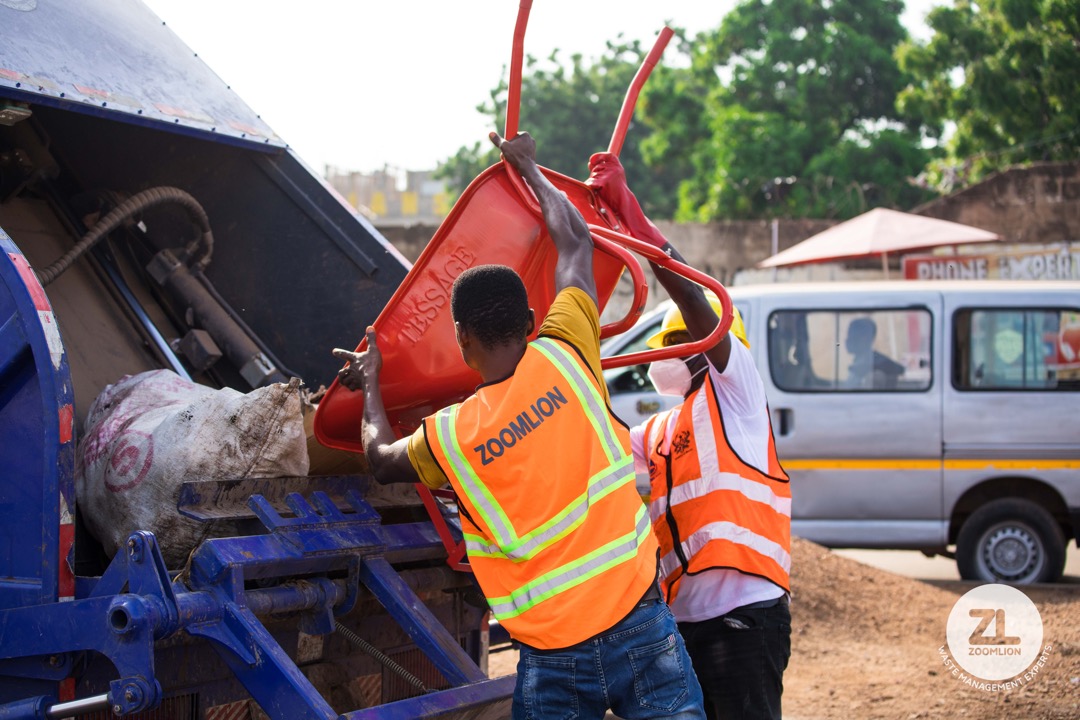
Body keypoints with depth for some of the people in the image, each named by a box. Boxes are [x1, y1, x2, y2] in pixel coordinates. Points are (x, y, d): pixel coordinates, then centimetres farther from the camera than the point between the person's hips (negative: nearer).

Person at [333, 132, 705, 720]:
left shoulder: (450, 438, -4)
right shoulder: (563, 360, -3)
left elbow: (381, 460, 21)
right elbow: (574, 242, 15)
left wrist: (370, 384, 38)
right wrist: (529, 167, 30)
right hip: (643, 627, 1)